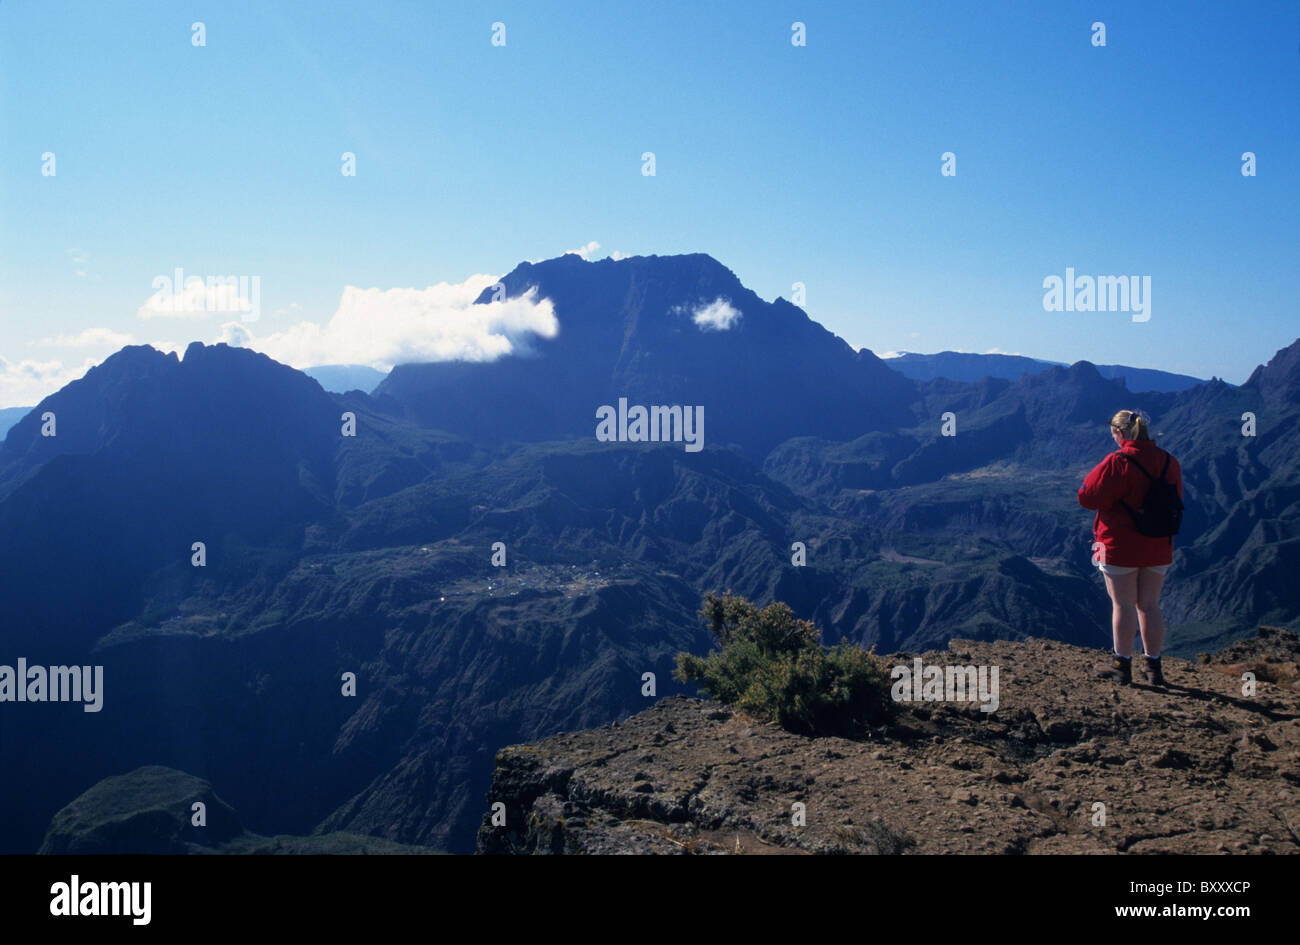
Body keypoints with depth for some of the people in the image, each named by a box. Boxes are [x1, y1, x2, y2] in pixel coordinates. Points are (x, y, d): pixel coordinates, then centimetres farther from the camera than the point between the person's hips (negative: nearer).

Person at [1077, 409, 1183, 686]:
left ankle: (1122, 665, 9)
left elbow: (1087, 497, -13)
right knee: (1150, 606, 13)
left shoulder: (1117, 463, -18)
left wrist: (1095, 476, 5)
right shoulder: (1170, 463, 4)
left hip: (1121, 546, -6)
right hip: (1158, 548, 6)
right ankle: (1154, 666, 19)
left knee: (1123, 605, 3)